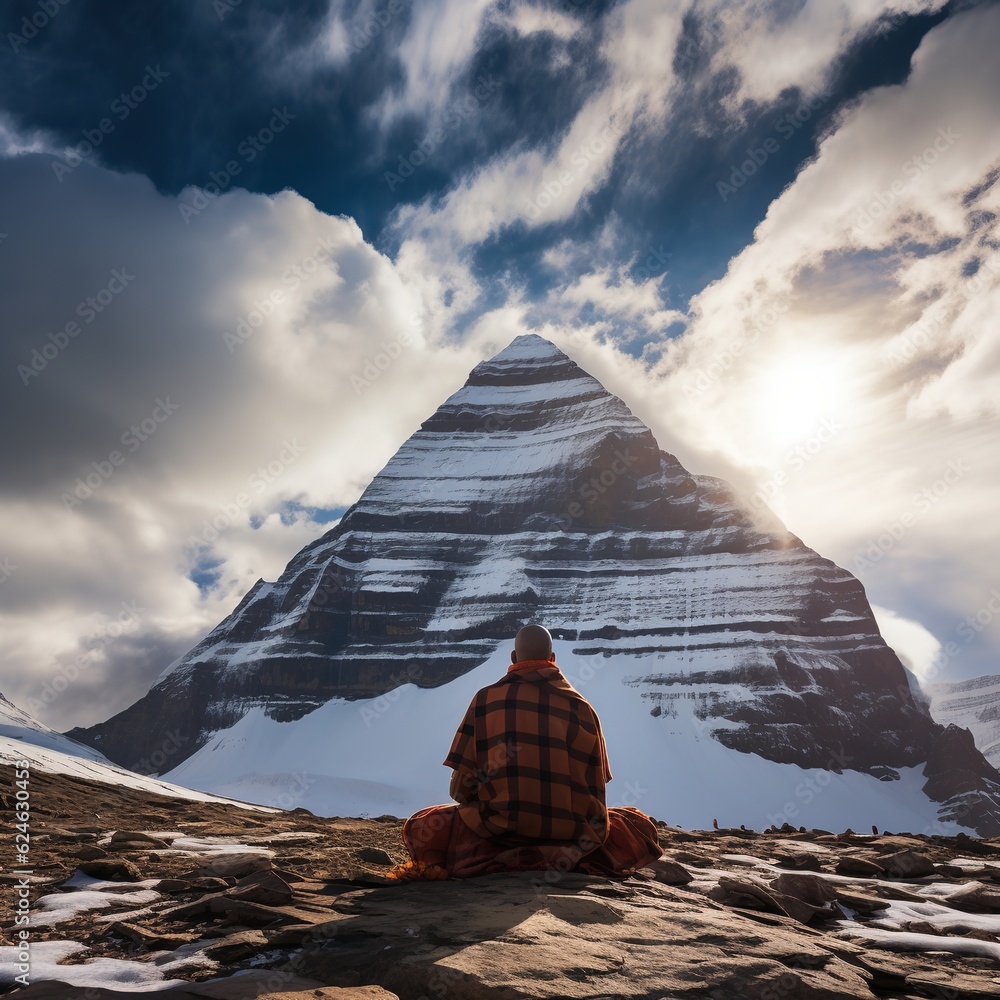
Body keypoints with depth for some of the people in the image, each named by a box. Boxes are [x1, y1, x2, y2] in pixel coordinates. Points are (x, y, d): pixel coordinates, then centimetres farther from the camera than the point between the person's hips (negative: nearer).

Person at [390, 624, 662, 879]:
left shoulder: (486, 699, 0)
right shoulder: (581, 705, 3)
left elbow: (461, 787, -2)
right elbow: (595, 787, 7)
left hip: (501, 827, -1)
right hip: (571, 831, 2)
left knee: (419, 827, 24)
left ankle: (503, 858, 1)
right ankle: (568, 855, 3)